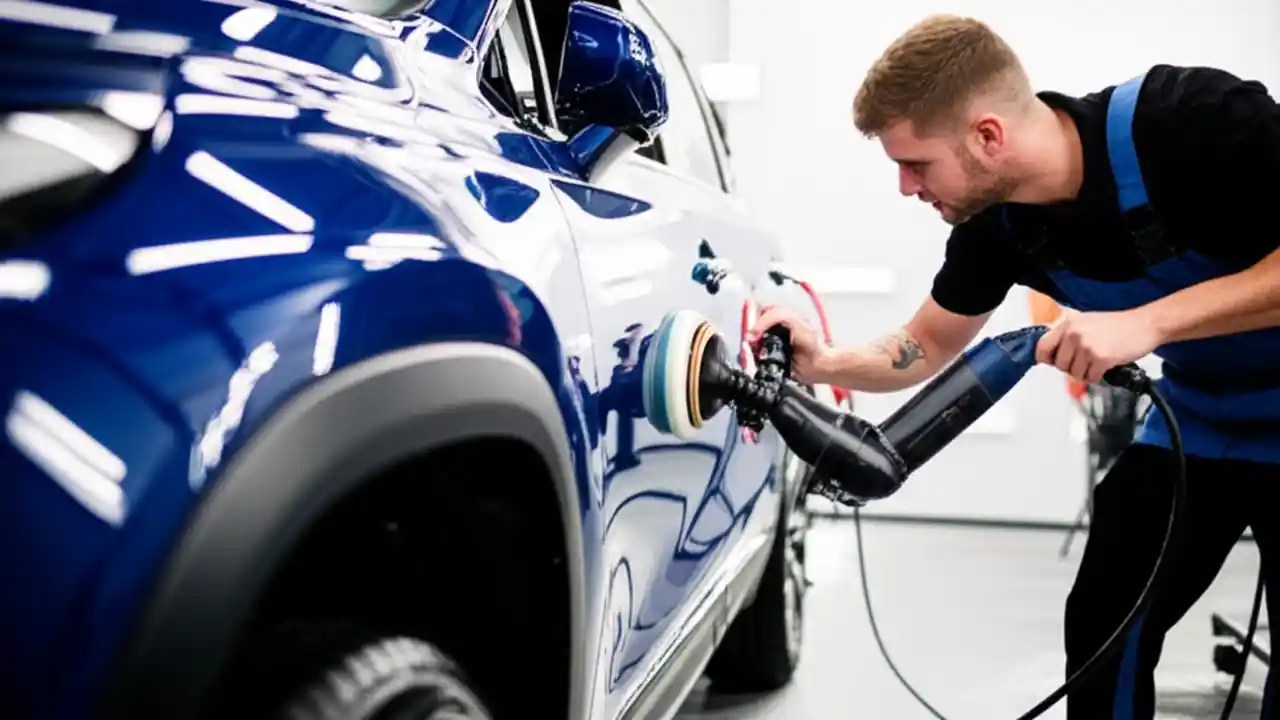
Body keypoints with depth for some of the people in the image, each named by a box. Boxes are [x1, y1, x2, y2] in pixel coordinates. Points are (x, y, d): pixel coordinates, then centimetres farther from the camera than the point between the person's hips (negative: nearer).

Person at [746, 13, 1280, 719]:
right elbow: (926, 347, 1)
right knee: (1102, 629, 3)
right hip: (1194, 423, 5)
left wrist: (1146, 322, -38)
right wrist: (821, 363, -16)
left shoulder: (1190, 120, -31)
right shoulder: (994, 225, -13)